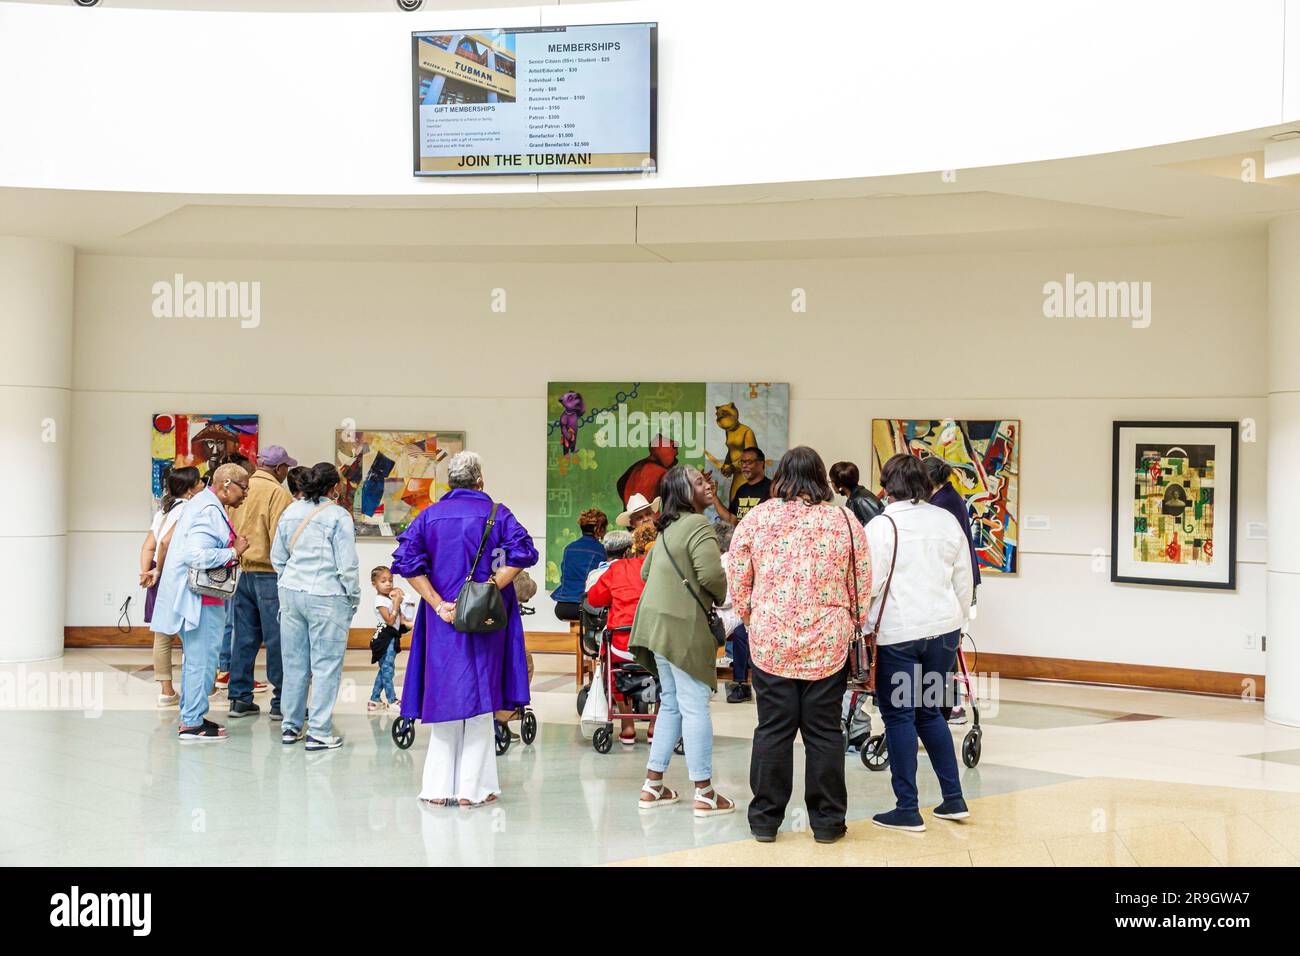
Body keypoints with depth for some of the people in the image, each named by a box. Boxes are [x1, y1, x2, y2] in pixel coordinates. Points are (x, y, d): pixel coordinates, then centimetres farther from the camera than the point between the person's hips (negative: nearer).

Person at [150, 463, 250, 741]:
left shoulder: (204, 504, 16)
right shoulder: (209, 511, -18)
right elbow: (199, 556, -28)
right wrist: (234, 552, -17)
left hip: (195, 598, 11)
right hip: (201, 598, -11)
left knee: (194, 658, 18)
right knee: (202, 659, -5)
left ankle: (190, 716, 26)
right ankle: (193, 723, 0)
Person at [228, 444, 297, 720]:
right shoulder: (277, 493, -11)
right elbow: (280, 537, -17)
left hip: (243, 572, 7)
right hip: (269, 573, -7)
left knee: (245, 636, 12)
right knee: (277, 640, -2)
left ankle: (240, 698, 15)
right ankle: (282, 701, 2)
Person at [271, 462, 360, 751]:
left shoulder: (290, 512, 8)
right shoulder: (338, 515, -11)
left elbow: (277, 558, 13)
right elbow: (347, 565, -11)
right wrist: (354, 597, 0)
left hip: (291, 593, 6)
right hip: (327, 597, -6)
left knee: (294, 662, 13)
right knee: (326, 666, 1)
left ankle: (290, 727, 20)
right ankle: (319, 733, 1)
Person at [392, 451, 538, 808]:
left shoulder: (430, 515, 6)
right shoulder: (496, 513, 1)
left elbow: (406, 560, -4)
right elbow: (523, 552, -13)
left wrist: (437, 603, -6)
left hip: (442, 619, 2)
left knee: (444, 695, 9)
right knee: (478, 697, 4)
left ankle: (439, 788, 10)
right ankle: (472, 788, 4)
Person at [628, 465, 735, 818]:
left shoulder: (667, 528, 16)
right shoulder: (698, 525, -12)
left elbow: (646, 572, 23)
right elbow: (711, 574, -22)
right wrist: (722, 596, -2)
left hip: (658, 624, 9)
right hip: (683, 627, -9)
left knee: (671, 705, 15)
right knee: (695, 705, -5)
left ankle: (653, 786, 18)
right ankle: (705, 794, -2)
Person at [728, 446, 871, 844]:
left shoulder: (756, 518, -1)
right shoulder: (845, 521, 0)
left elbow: (738, 582, 4)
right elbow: (862, 586, 4)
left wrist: (750, 619, 20)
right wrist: (853, 626, 17)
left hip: (770, 643, 0)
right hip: (828, 646, 0)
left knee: (773, 730, 7)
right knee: (824, 732, 8)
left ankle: (765, 819, 14)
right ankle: (826, 820, 15)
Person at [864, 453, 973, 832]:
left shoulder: (882, 526, -10)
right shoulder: (947, 521, 7)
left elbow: (869, 584, -13)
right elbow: (964, 581, 13)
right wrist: (957, 622, 24)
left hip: (898, 632, -6)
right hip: (943, 627, 6)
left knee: (899, 716, 3)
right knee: (929, 711, 18)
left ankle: (907, 809, 6)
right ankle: (953, 799, 19)